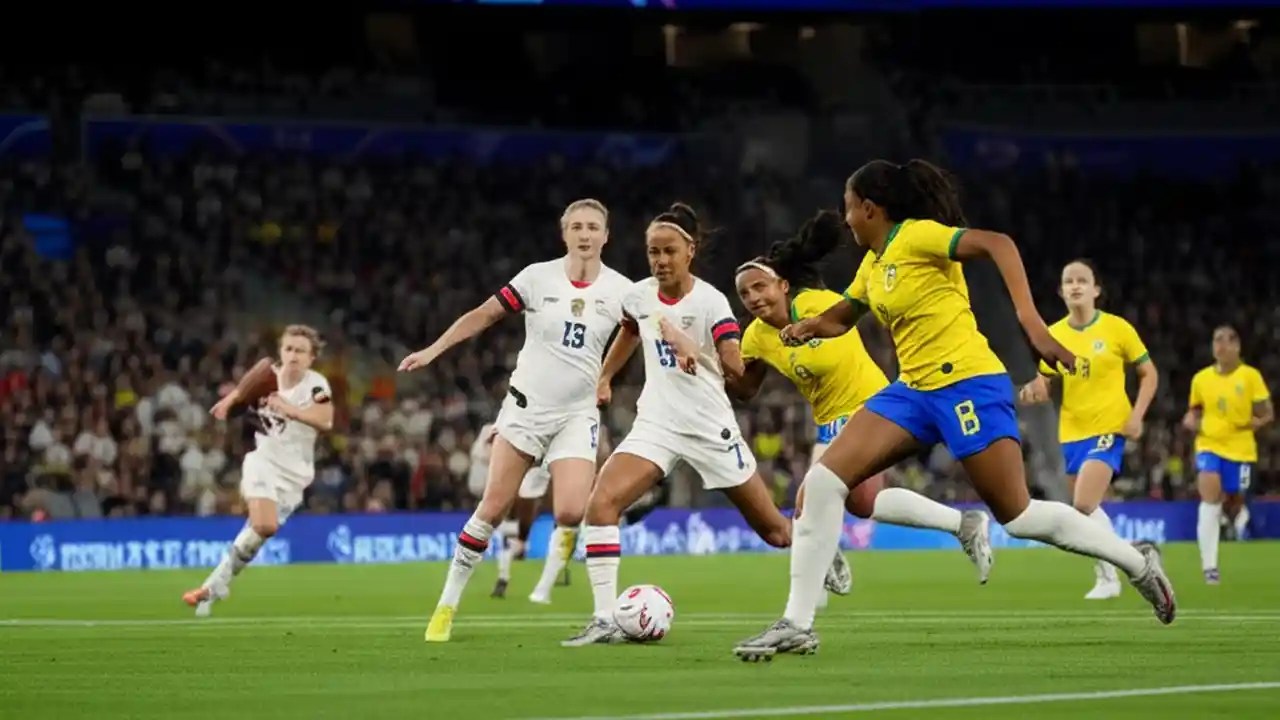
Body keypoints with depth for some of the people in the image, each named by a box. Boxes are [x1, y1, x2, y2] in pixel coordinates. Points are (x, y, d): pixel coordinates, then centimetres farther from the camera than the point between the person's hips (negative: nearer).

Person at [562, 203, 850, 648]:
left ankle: (823, 551, 44)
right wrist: (604, 378, 28)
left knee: (774, 531, 8)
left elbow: (735, 368, -29)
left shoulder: (709, 301, -14)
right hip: (656, 423, 3)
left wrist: (695, 352, -45)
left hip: (710, 426, -3)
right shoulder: (639, 296, 0)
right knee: (601, 503, -22)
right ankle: (604, 620, -21)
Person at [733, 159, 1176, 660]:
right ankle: (797, 622, -6)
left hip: (966, 384, -8)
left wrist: (1030, 321, -34)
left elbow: (997, 243, -24)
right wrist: (807, 326, 8)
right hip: (913, 390, 8)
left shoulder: (916, 236, -11)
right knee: (823, 479, -7)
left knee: (1018, 516, -7)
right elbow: (840, 317, 32)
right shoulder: (873, 262, 15)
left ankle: (1140, 564, 13)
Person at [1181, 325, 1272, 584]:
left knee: (1236, 501, 10)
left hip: (1240, 448, 0)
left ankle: (1241, 514, 51)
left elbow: (1268, 413, -1)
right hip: (1209, 446, 0)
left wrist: (1259, 421, -23)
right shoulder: (1201, 378, 3)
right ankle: (1209, 566, -18)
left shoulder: (1250, 376, -4)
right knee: (1209, 504, -17)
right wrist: (1191, 420, -5)